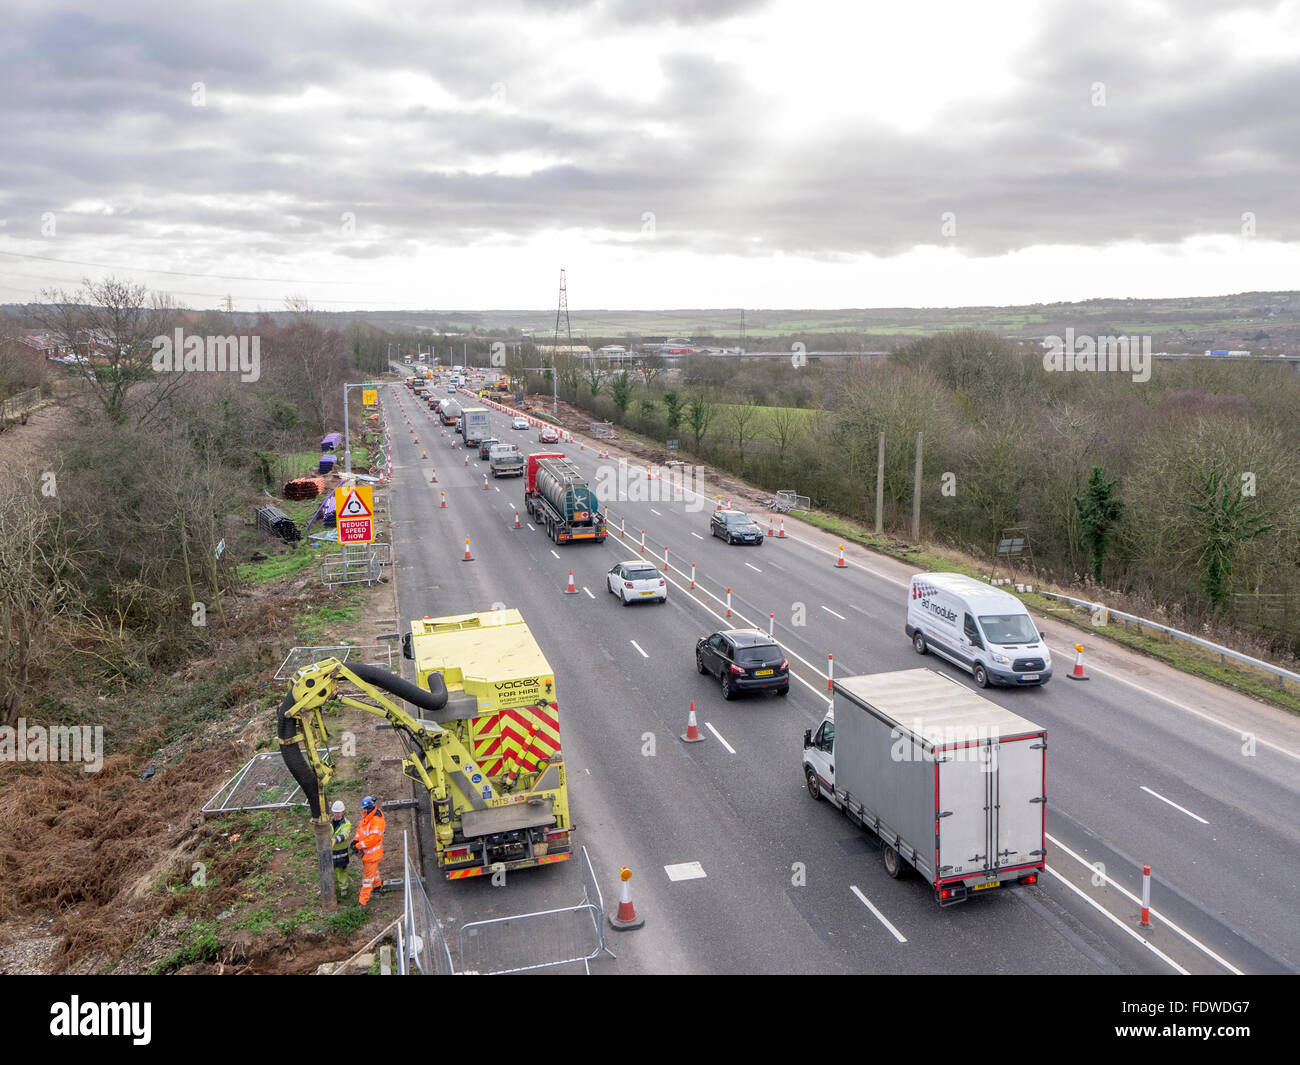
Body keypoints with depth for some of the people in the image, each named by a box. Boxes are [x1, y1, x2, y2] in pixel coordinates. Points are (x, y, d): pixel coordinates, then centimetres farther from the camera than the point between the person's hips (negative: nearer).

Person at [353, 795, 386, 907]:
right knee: (372, 869, 28)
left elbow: (373, 838, -30)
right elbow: (360, 828, 13)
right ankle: (377, 885, 51)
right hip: (365, 850, 9)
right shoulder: (366, 816, 0)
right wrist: (356, 840, -3)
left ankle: (363, 899, 8)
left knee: (368, 873, 0)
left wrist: (358, 846, -24)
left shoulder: (377, 820, -29)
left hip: (372, 852, -9)